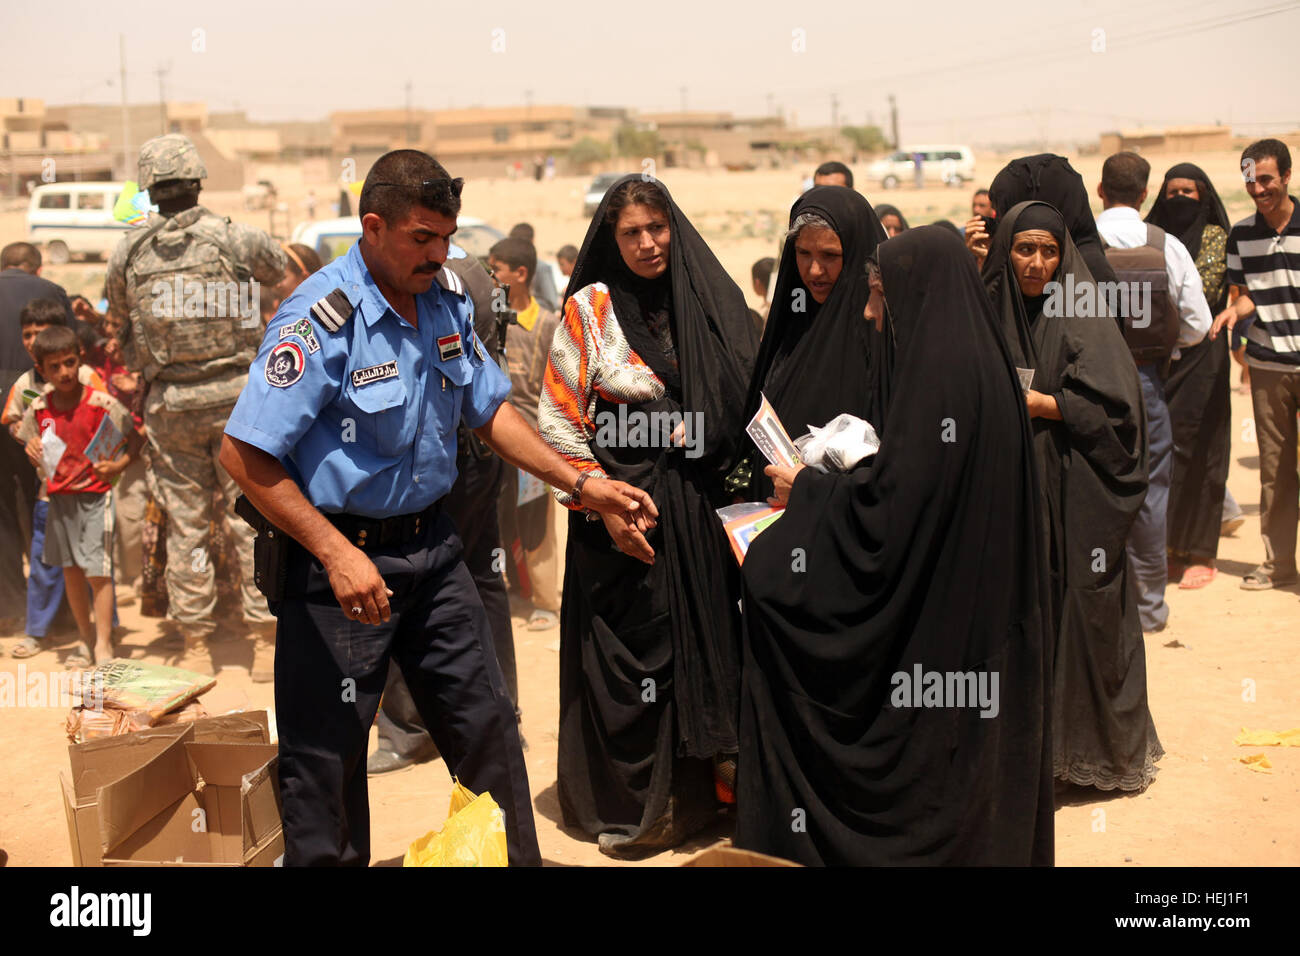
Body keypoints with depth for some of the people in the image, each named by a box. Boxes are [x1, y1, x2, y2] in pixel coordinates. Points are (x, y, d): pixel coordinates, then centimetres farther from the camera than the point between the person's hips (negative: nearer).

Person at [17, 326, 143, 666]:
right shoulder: (38, 408, 0)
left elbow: (136, 438, -7)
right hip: (59, 495, 5)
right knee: (70, 569, 12)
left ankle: (104, 644, 2)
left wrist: (117, 466, -21)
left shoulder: (102, 403, -13)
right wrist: (33, 454, -8)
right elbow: (36, 455, 15)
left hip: (95, 494, -5)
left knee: (97, 570, -6)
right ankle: (86, 638, 24)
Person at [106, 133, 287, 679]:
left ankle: (195, 648, 15)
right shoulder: (234, 239, -6)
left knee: (184, 525, 9)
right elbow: (277, 268, 12)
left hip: (170, 404, 2)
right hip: (236, 394, -2)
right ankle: (265, 643, 9)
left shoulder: (129, 253, -1)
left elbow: (118, 314, 10)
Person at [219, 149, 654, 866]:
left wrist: (581, 484, 7)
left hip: (430, 547, 7)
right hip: (339, 561, -7)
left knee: (487, 726, 14)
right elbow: (244, 455, -22)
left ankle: (515, 860, 31)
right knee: (327, 759, 3)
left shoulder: (447, 297, 2)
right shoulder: (323, 320, -20)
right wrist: (336, 554, -25)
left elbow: (487, 408, 14)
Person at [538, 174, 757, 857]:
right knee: (630, 653, 1)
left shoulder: (713, 301, 7)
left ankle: (696, 790, 20)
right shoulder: (591, 307, -3)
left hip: (701, 507, 3)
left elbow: (743, 406, 12)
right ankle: (628, 806, 16)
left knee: (705, 640, 5)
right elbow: (559, 420, -4)